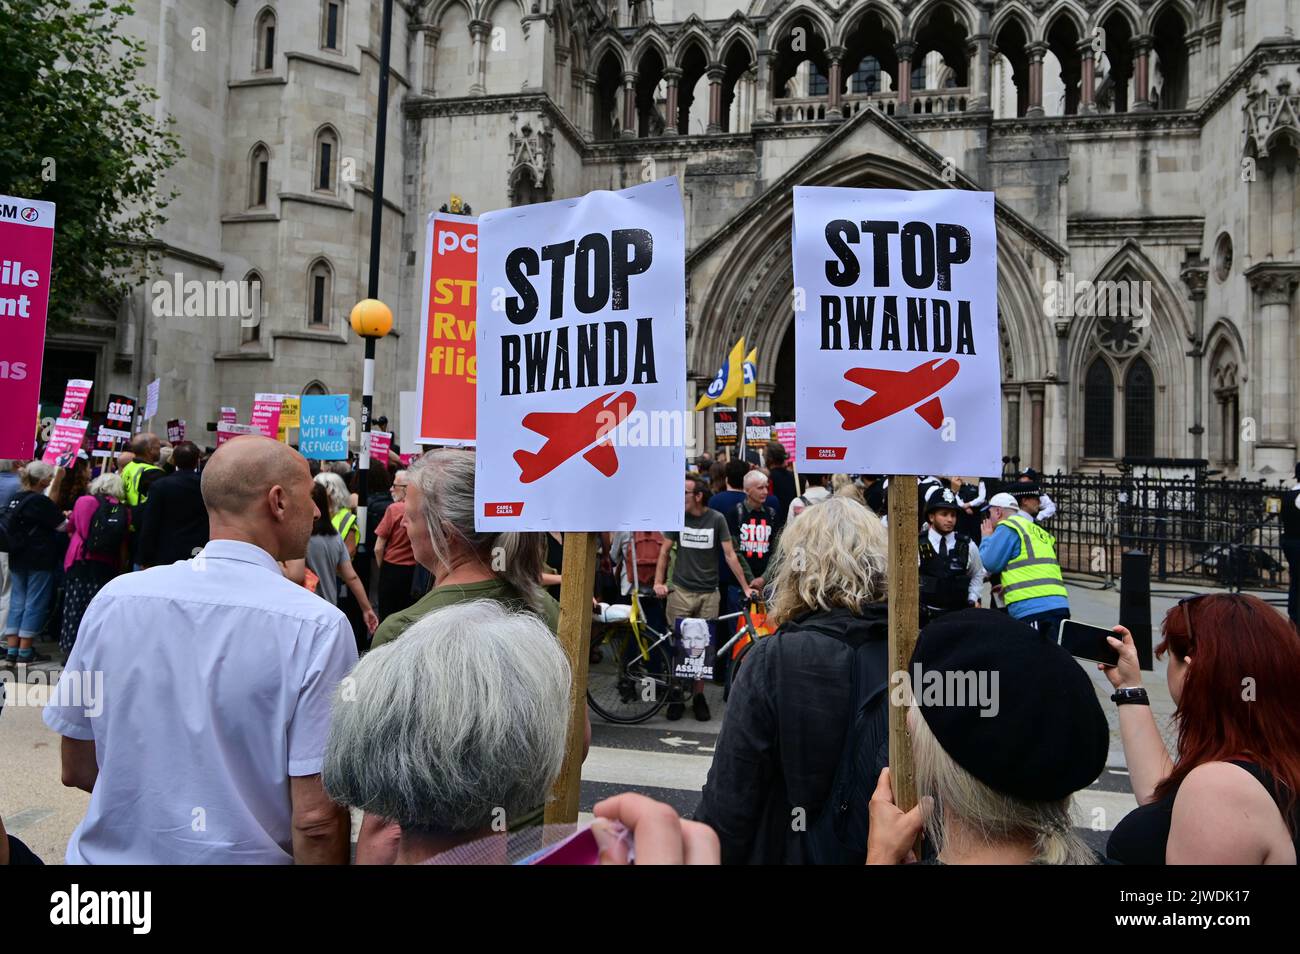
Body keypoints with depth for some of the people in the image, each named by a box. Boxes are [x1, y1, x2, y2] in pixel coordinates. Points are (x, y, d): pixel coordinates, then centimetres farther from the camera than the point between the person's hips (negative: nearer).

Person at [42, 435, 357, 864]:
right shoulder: (317, 626, -21)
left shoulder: (114, 599, -8)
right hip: (246, 854, -3)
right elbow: (316, 819, -21)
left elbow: (77, 770, 3)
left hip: (111, 851, 4)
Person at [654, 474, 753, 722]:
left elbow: (729, 555, -4)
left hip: (709, 593, -1)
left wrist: (745, 587, -6)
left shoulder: (716, 519, -4)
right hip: (681, 590, 1)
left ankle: (699, 696, 17)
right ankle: (676, 694, 14)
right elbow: (665, 551, 6)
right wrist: (658, 582, -4)